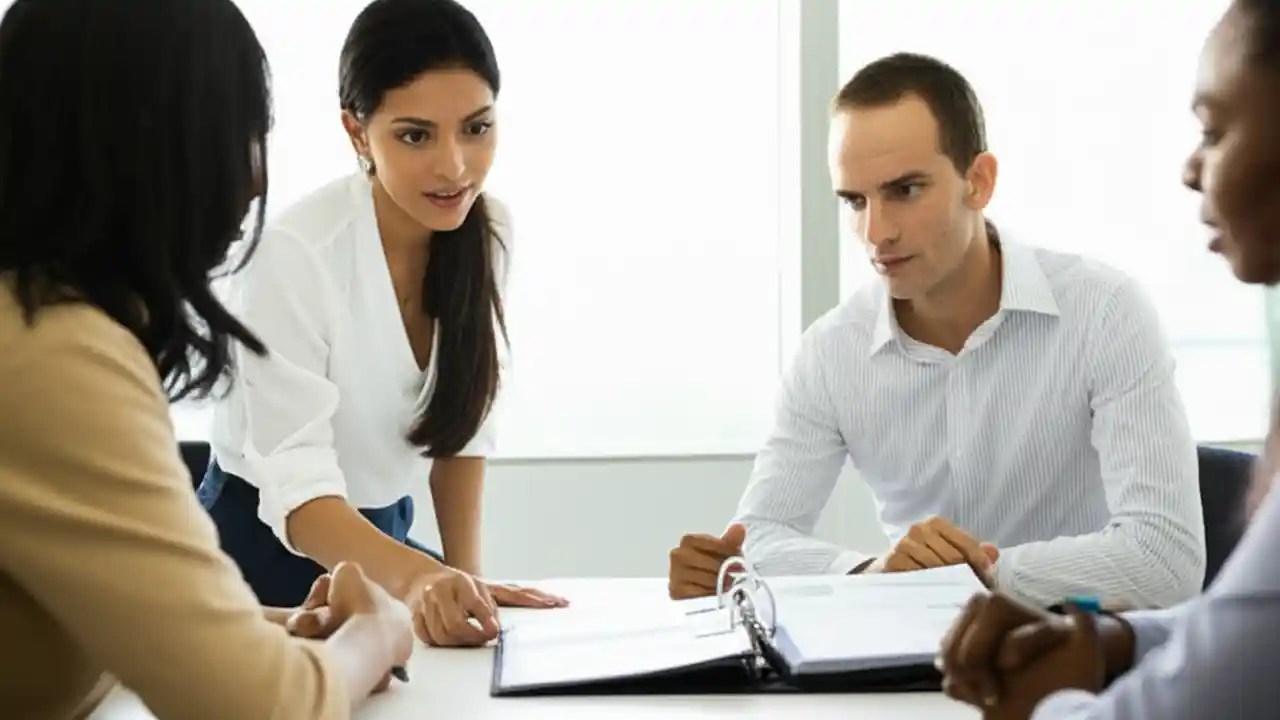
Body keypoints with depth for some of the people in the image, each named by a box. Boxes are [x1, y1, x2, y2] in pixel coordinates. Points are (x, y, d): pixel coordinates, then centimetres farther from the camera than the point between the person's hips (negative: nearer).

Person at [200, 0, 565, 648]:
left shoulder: (486, 230, -7)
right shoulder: (294, 254, -26)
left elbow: (463, 419, 3)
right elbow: (296, 485, -31)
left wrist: (463, 574, -6)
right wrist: (416, 576, -47)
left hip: (382, 533, 5)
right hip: (267, 548, -5)